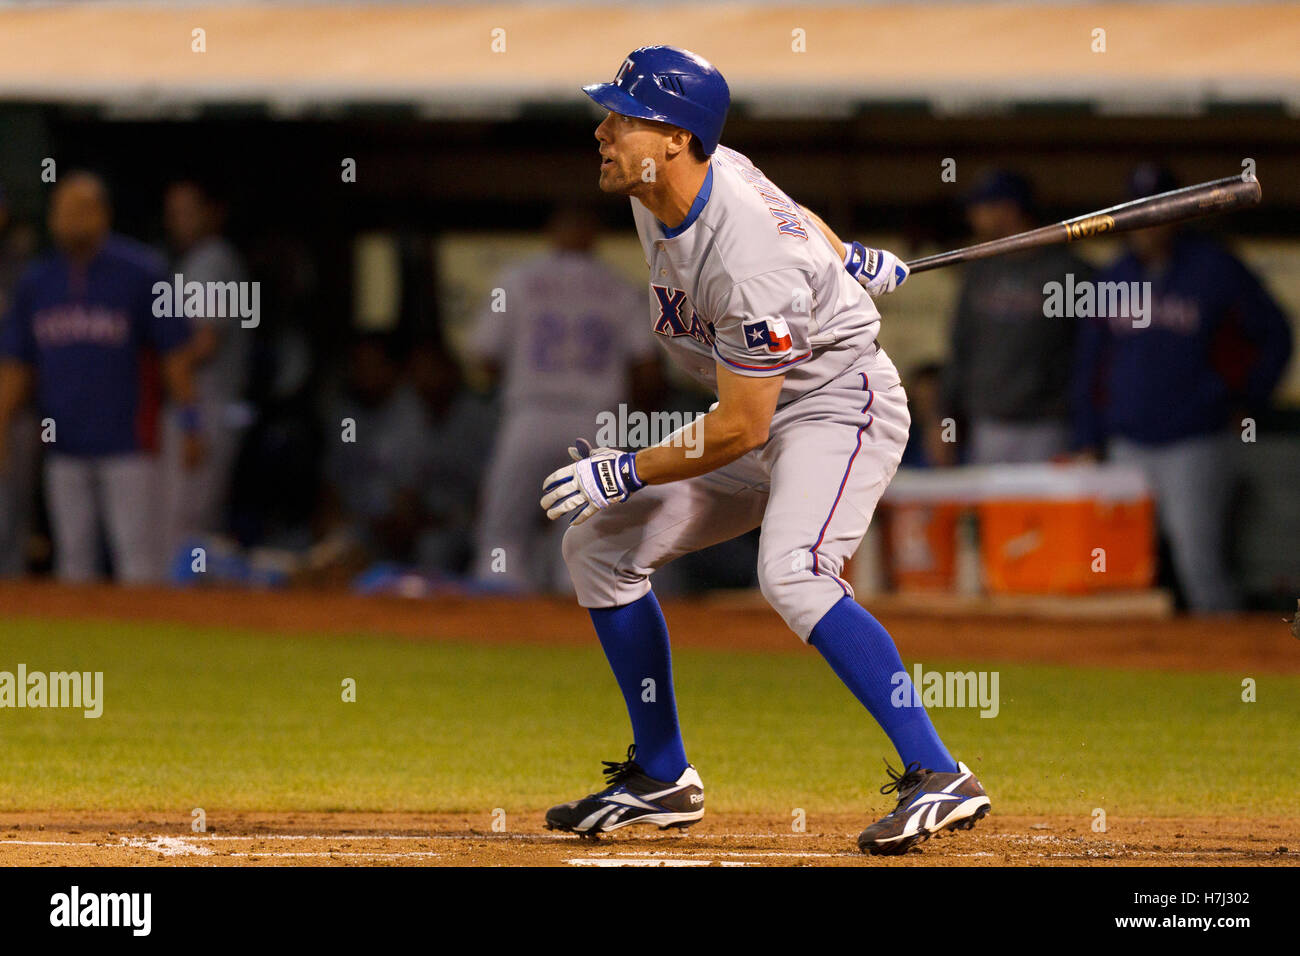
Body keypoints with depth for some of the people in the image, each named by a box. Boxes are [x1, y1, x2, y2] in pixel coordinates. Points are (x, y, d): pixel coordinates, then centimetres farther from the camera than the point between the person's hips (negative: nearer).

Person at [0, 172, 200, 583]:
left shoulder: (139, 273, -4)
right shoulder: (36, 282, 8)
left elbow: (175, 355, -3)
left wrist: (190, 425, -6)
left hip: (127, 444, -4)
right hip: (64, 448, 4)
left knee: (137, 549, -7)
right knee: (72, 552, 8)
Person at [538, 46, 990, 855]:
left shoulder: (749, 262, -33)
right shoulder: (657, 189, -6)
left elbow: (739, 431, -27)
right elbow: (783, 210, 16)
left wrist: (624, 473, -20)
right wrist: (850, 258, 30)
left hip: (841, 405, -10)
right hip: (761, 413, 10)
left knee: (793, 573, -34)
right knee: (599, 544, 9)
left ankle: (939, 777, -36)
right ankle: (662, 779, 18)